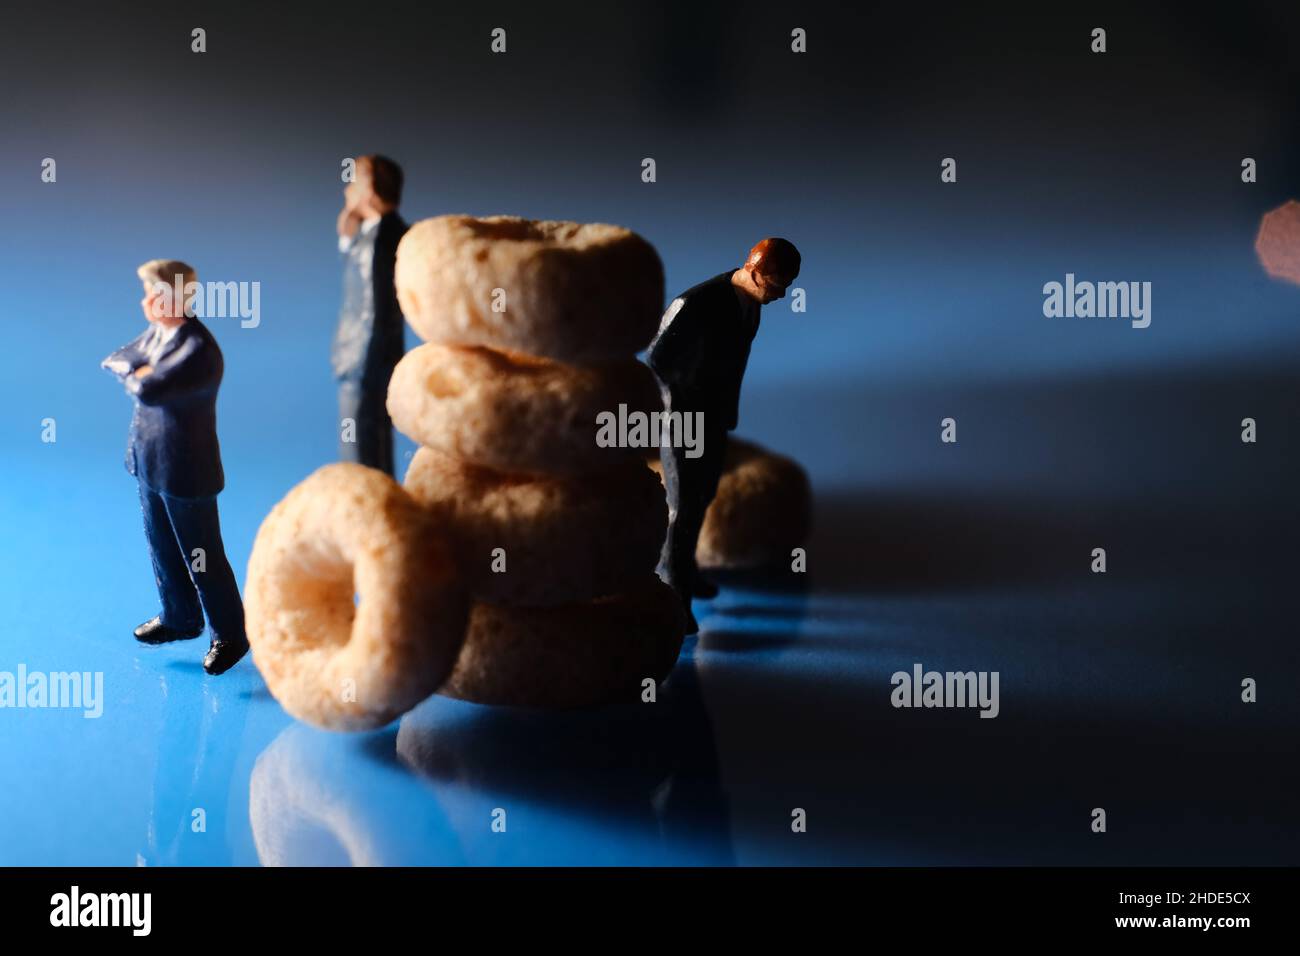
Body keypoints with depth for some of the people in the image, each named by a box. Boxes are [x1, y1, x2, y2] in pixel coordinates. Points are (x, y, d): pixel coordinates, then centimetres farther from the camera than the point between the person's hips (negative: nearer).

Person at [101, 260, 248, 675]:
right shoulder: (158, 331, 1)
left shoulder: (199, 353, -28)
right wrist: (138, 371, -13)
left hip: (185, 471, -9)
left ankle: (230, 636, 22)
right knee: (161, 545, 23)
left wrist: (132, 373, -13)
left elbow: (148, 391, -34)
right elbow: (114, 360, 7)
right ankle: (180, 619, 43)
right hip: (149, 461, 9)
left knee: (201, 558, 5)